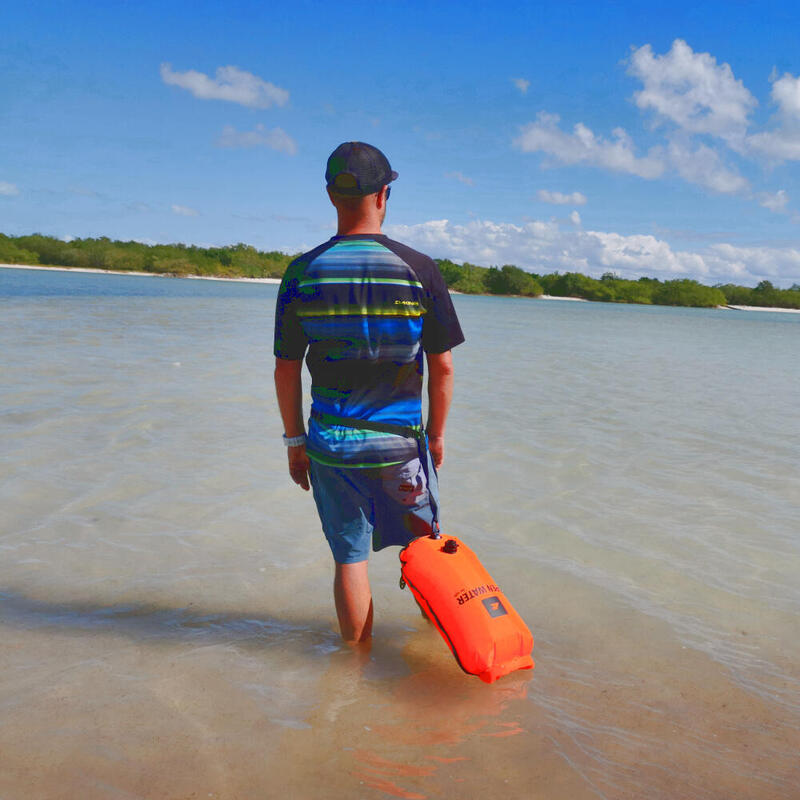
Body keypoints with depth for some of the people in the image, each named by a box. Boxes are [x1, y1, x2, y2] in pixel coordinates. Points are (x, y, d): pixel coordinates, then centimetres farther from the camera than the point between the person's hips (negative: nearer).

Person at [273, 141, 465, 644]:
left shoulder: (303, 272, -5)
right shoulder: (419, 269, -8)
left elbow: (286, 369, -2)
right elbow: (443, 366, -5)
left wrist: (295, 440, 8)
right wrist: (436, 435, 8)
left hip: (330, 445, 1)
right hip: (401, 441, 0)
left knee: (350, 557, 11)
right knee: (421, 543, 22)